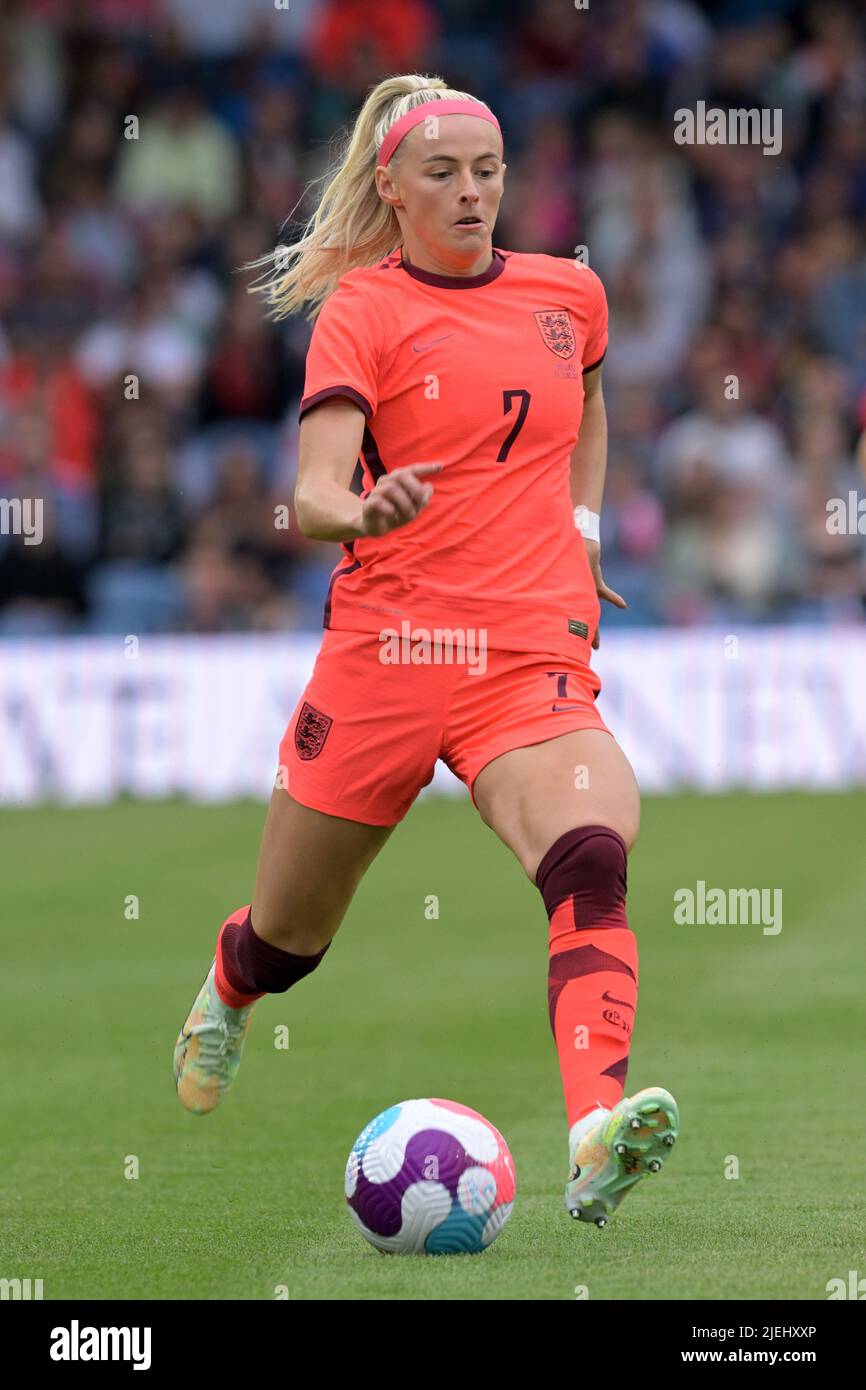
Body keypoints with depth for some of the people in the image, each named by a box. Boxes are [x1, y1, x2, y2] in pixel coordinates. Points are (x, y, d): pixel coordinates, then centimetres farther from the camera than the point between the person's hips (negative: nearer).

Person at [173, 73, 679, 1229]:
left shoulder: (569, 294, 11)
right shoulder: (361, 309, -2)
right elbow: (313, 496, -14)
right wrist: (365, 512, -37)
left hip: (536, 657, 2)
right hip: (387, 647, -2)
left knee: (593, 861, -30)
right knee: (291, 939, 12)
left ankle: (597, 1139, -47)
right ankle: (226, 996, 51)